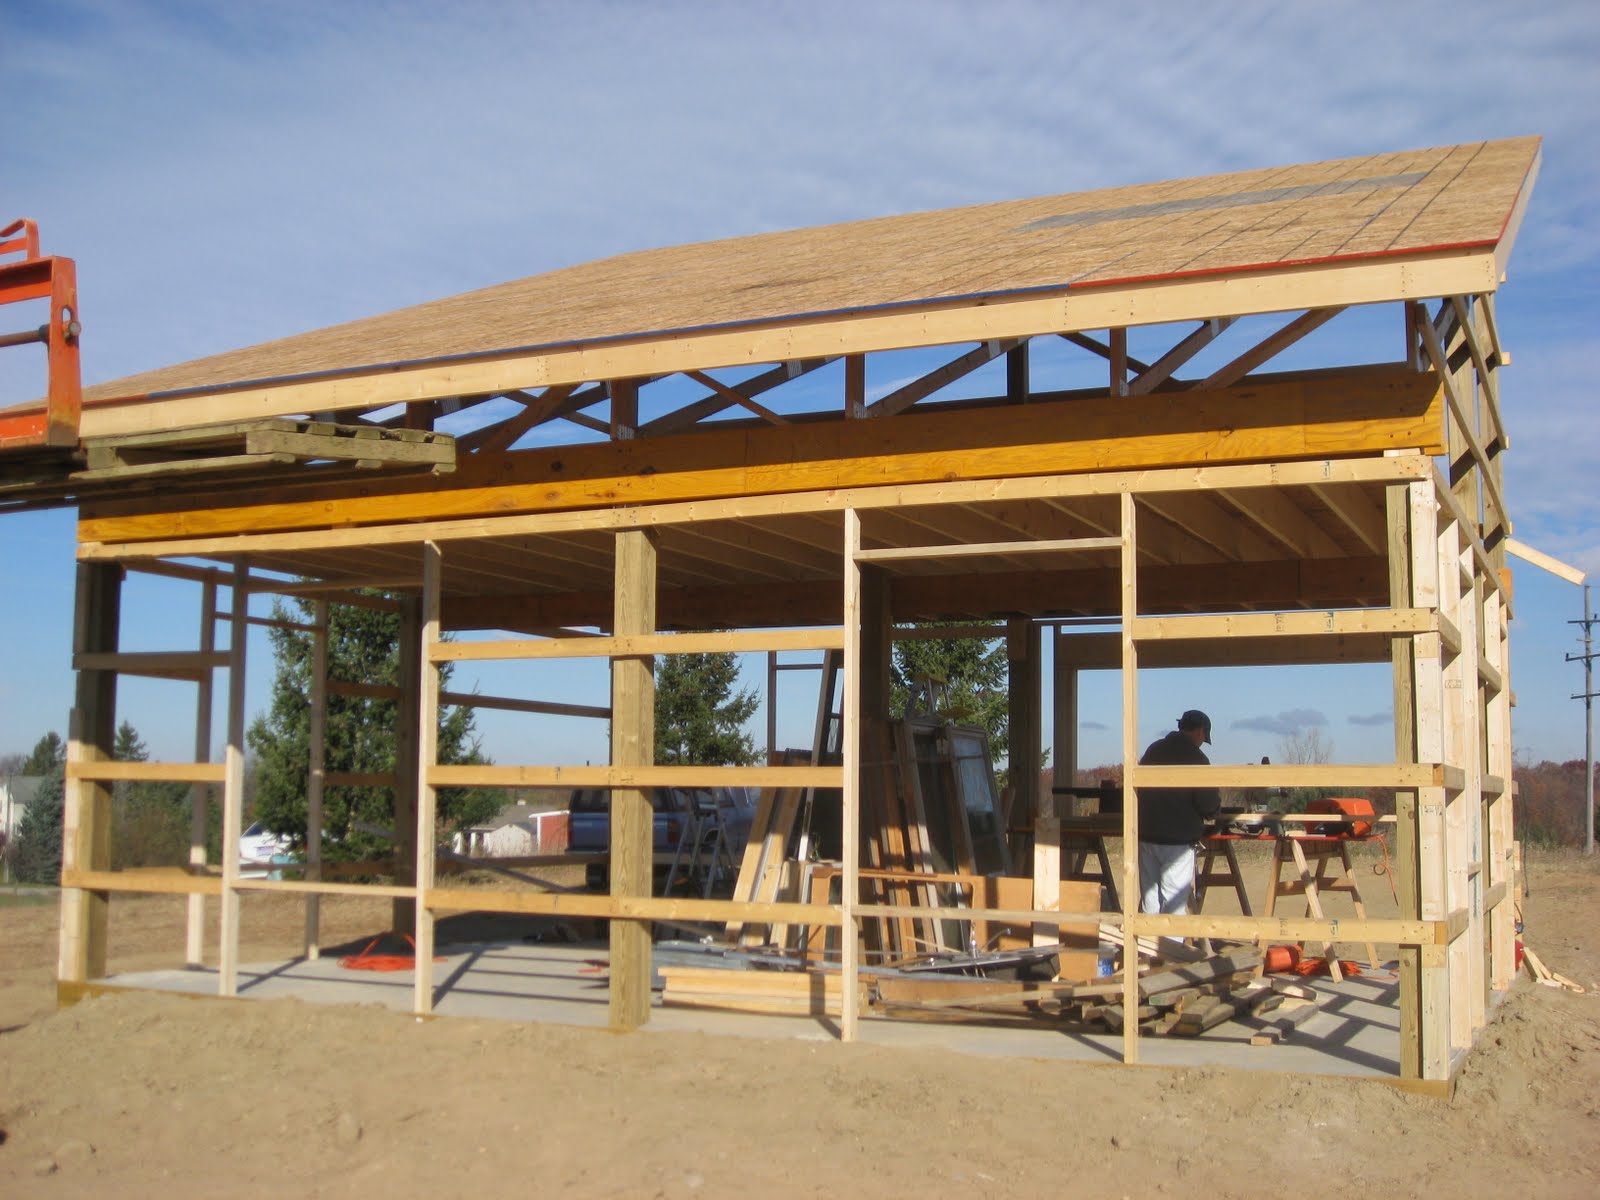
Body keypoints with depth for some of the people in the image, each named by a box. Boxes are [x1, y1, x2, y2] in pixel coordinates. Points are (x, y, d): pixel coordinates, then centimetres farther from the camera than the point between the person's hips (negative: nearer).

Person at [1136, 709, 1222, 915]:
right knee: (1174, 902, -2)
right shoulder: (1195, 758, -10)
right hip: (1178, 839, -6)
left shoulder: (1153, 750, 10)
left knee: (1149, 898, 11)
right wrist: (1217, 800, 10)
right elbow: (1208, 805, -11)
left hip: (1146, 835, 6)